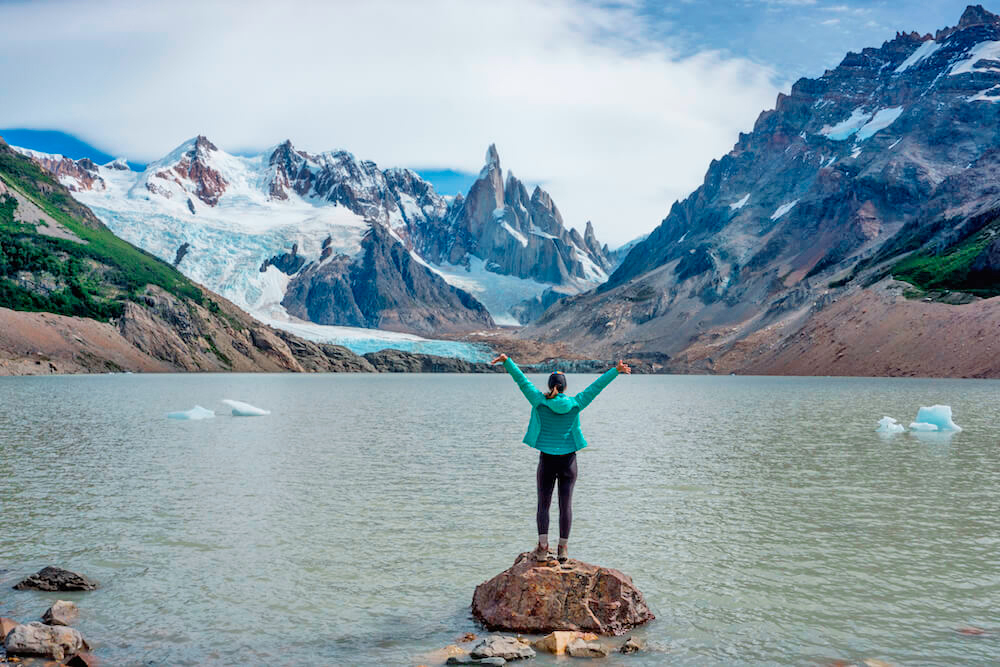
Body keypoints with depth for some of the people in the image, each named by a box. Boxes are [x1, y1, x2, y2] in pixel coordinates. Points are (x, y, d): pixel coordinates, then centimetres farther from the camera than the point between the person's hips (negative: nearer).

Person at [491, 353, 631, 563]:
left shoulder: (540, 401, -5)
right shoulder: (575, 404, -3)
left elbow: (522, 380, -3)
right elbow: (597, 386, 2)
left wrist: (507, 361, 0)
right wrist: (616, 371, 7)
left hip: (547, 460, -1)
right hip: (568, 459, 1)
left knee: (543, 505, 5)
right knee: (566, 505, 6)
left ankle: (543, 547, -4)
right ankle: (563, 549, 8)